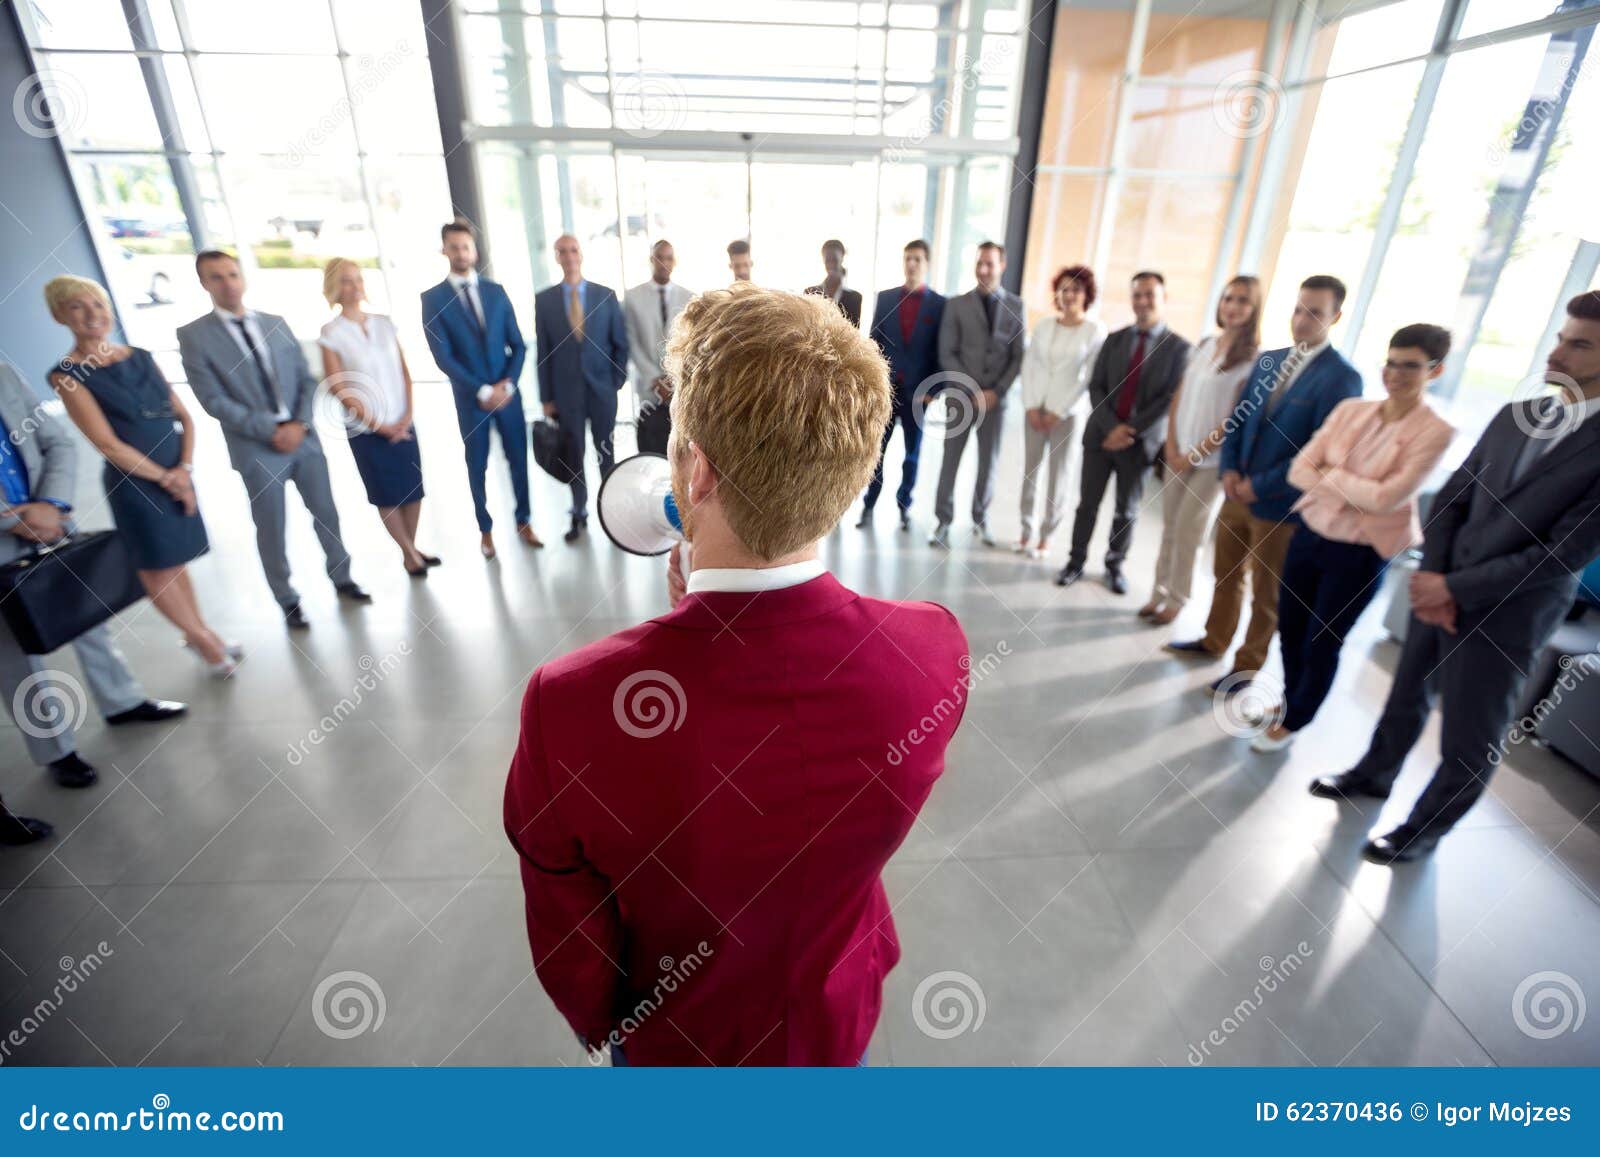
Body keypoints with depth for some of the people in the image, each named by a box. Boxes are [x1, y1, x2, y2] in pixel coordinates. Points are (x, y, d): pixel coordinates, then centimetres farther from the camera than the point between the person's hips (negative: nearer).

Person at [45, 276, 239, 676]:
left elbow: (184, 416, 6)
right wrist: (165, 478, -8)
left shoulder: (141, 358, 7)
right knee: (156, 565, 5)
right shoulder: (67, 375, -8)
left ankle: (202, 632, 26)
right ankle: (198, 637, 17)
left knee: (175, 558, 15)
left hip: (178, 474, 5)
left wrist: (185, 468, -7)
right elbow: (109, 445, -12)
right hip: (134, 482, -5)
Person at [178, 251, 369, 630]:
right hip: (257, 449, -3)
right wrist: (272, 431, -16)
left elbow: (307, 380, 6)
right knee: (271, 531, 6)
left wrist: (299, 424, -9)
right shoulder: (193, 335, -4)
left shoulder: (276, 324, 8)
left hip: (303, 438, 3)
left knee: (326, 513, 12)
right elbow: (214, 401, -10)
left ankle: (342, 578, 31)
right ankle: (288, 601, 21)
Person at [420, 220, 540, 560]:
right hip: (470, 398, -2)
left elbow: (518, 345, 5)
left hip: (508, 392, 2)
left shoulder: (496, 291, 6)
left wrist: (507, 384, -9)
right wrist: (482, 391, -15)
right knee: (477, 466, 8)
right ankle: (485, 529, 22)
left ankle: (524, 522, 24)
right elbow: (443, 357, -9)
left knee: (518, 459, 8)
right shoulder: (433, 299, -3)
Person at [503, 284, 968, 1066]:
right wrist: (710, 619, -9)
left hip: (679, 1043, -1)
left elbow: (569, 948, -20)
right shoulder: (937, 653, -31)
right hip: (839, 1021, 2)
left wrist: (602, 1030, 2)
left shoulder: (569, 705, -39)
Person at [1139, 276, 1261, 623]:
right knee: (1169, 528, 9)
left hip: (1211, 460, -4)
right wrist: (1171, 446, -1)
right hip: (1178, 455, 5)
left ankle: (1176, 600, 16)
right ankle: (1159, 593, 19)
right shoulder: (1204, 345, 7)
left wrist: (1195, 455, -11)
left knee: (1187, 532, 2)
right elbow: (1179, 398, 8)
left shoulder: (1252, 358, -10)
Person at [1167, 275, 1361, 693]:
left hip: (1279, 504, -6)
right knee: (1226, 575, 19)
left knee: (1266, 595, 10)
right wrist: (1229, 468, -5)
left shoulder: (1342, 377, -13)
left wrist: (1260, 486, -17)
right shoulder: (1268, 360, 7)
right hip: (1238, 491, 6)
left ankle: (1247, 668, 25)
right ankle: (1214, 641, 38)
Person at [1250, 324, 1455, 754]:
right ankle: (1289, 701, 42)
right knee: (1289, 629, 17)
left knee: (1322, 645, 10)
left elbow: (1387, 498, -21)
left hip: (1359, 556, -4)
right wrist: (1352, 491, -18)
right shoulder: (1350, 410, 0)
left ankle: (1293, 722, 31)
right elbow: (1300, 467, -5)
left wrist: (1330, 475, -10)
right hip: (1309, 534, 4)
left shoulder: (1435, 432, -13)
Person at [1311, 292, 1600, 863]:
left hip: (1506, 614, -5)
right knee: (1407, 697, 22)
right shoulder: (1512, 417, 4)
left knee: (1470, 742, 9)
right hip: (1441, 589, 5)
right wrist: (1432, 580, -8)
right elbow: (1449, 499, 4)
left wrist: (1451, 588, -17)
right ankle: (1374, 773, 44)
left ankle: (1424, 829, 30)